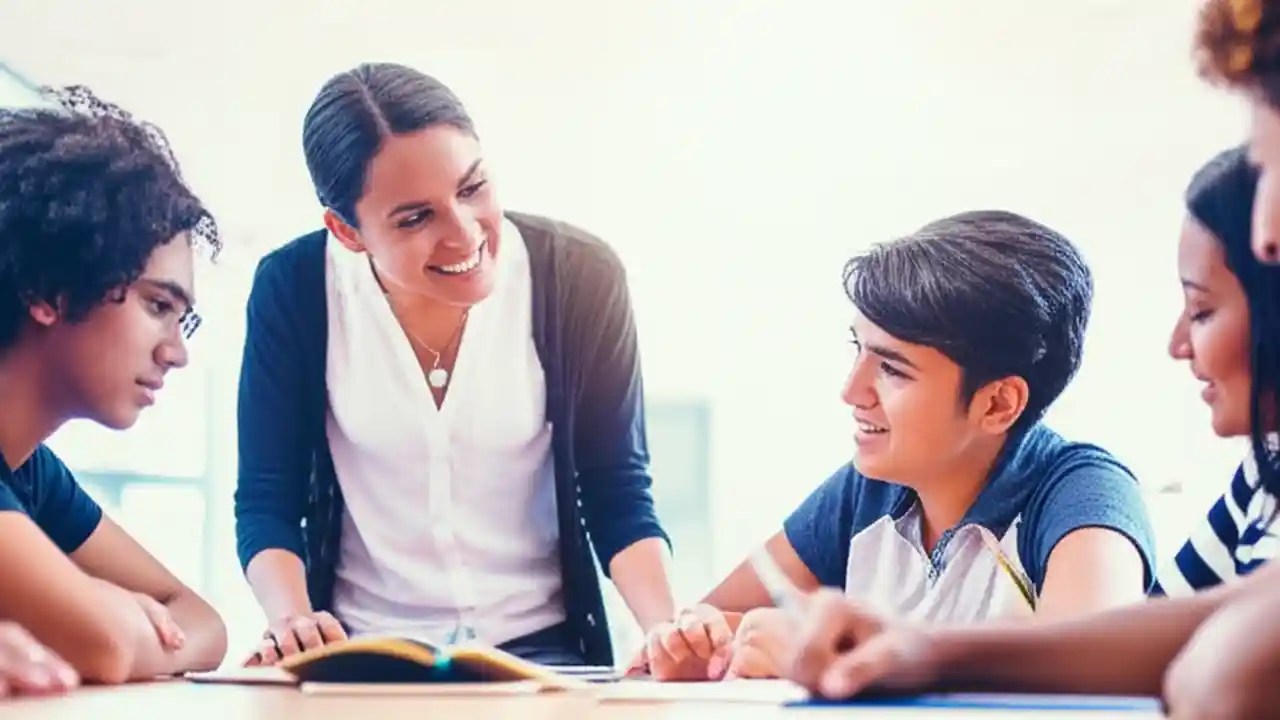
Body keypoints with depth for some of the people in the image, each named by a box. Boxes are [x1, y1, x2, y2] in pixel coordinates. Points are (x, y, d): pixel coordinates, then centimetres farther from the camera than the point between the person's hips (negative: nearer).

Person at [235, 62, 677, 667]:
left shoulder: (580, 278, -9)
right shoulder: (295, 290, -8)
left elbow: (618, 498, -2)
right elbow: (267, 503, -3)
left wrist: (666, 628, -21)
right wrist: (291, 620, -24)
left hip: (540, 649, 0)